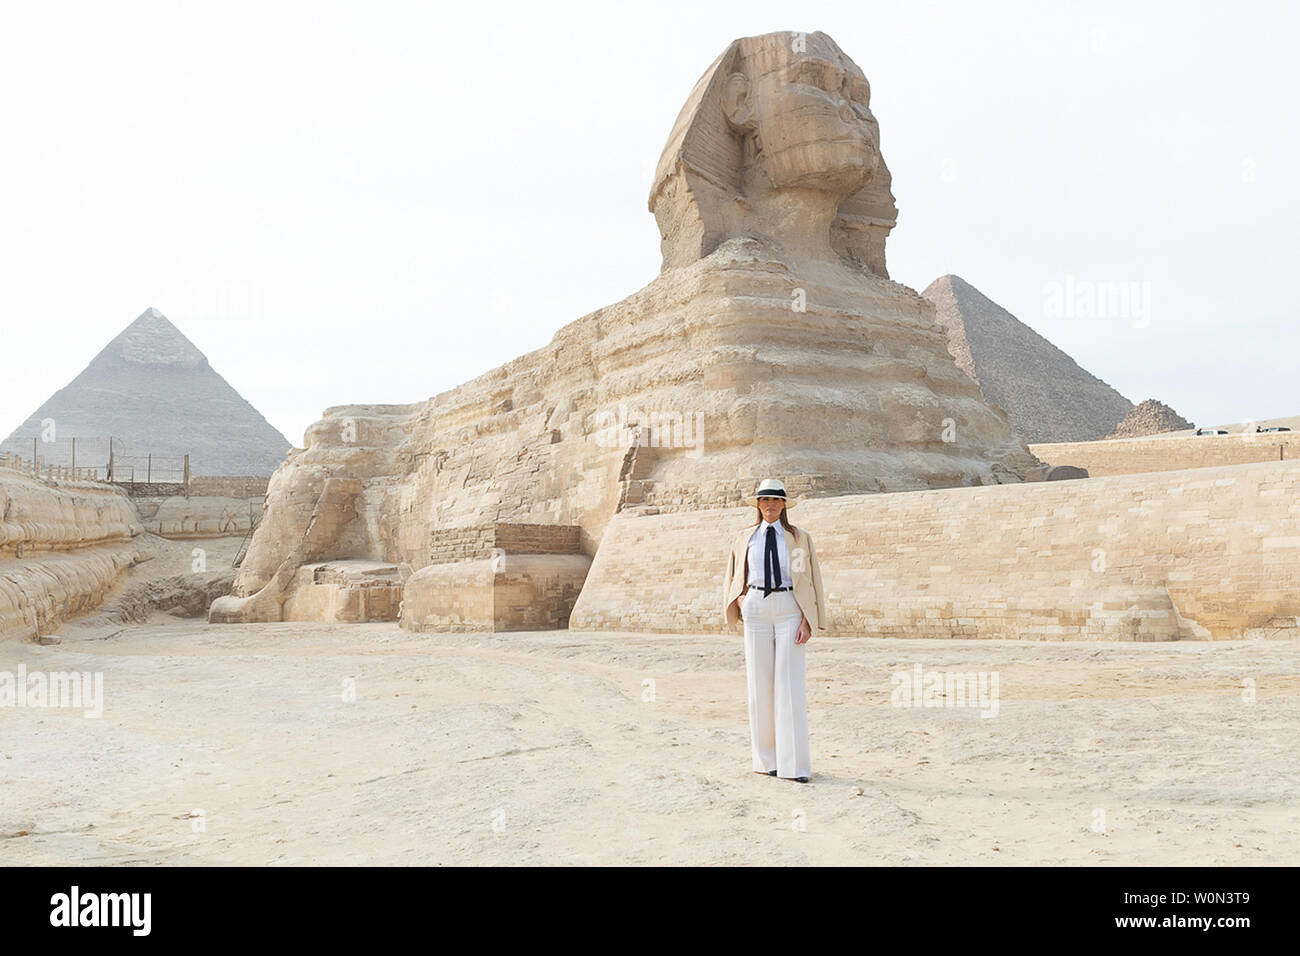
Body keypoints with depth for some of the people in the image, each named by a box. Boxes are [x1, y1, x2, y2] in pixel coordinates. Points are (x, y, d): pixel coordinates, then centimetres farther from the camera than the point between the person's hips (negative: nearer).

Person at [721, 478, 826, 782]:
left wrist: (807, 621, -7)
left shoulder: (799, 539, 7)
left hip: (789, 610, -2)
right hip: (756, 609, 2)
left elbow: (811, 581, 3)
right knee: (760, 683, 3)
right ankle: (766, 759, 12)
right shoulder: (744, 539, 12)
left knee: (790, 683, -7)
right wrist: (740, 602, 3)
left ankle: (794, 764, -4)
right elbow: (733, 578, 22)